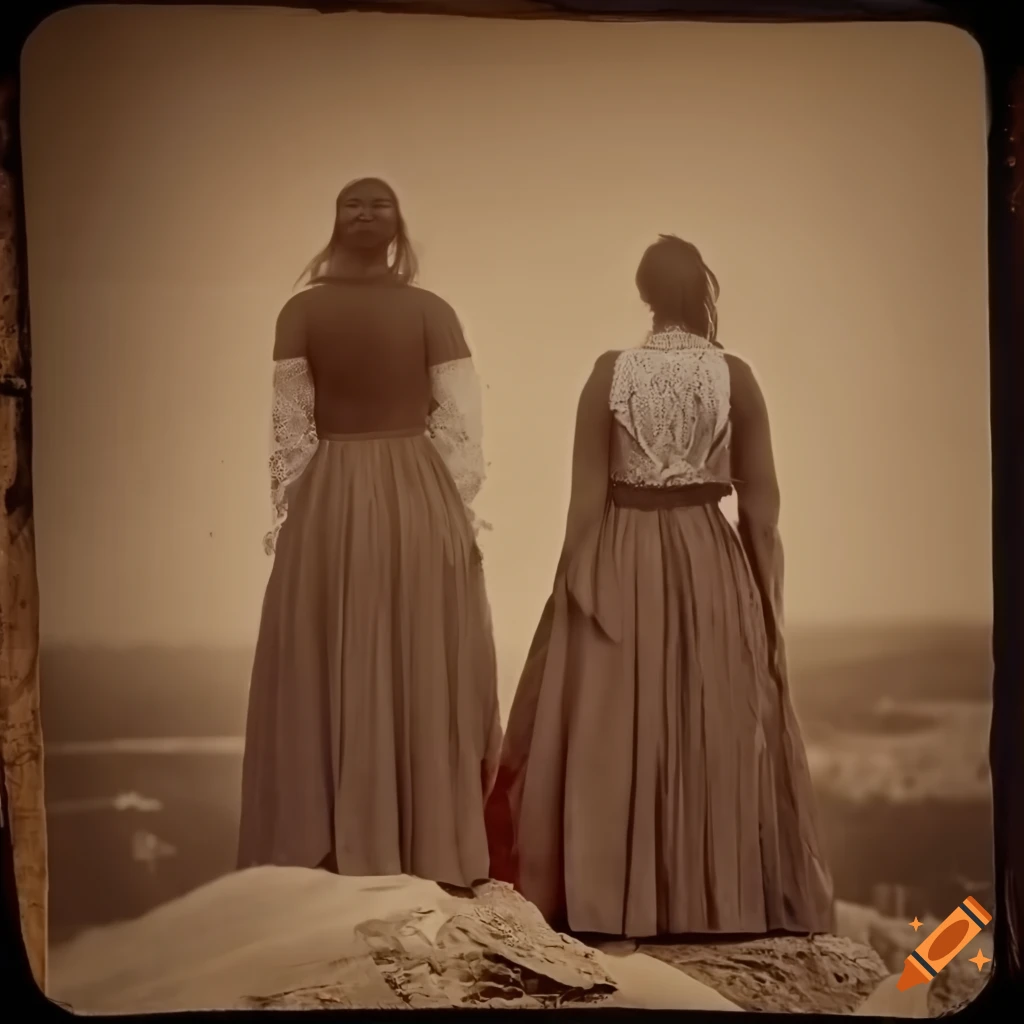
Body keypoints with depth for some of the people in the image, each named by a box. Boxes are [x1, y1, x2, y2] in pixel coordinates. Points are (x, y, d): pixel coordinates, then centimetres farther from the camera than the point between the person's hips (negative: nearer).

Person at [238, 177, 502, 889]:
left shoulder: (302, 311, -3)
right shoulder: (431, 312, -4)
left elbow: (289, 427, -3)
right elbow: (462, 427, -6)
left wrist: (286, 516, 4)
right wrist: (458, 514, 3)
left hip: (327, 503, 0)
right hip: (419, 501, 0)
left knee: (332, 677, 7)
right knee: (422, 676, 7)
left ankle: (335, 853, 12)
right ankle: (428, 853, 14)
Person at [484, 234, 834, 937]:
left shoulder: (611, 373, -7)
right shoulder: (735, 376, -5)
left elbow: (587, 497, -6)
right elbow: (762, 502, -1)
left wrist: (574, 585, 3)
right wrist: (764, 591, 10)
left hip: (622, 566, -1)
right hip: (712, 567, 1)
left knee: (615, 733, 6)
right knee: (715, 733, 9)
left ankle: (612, 897, 11)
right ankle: (723, 896, 16)